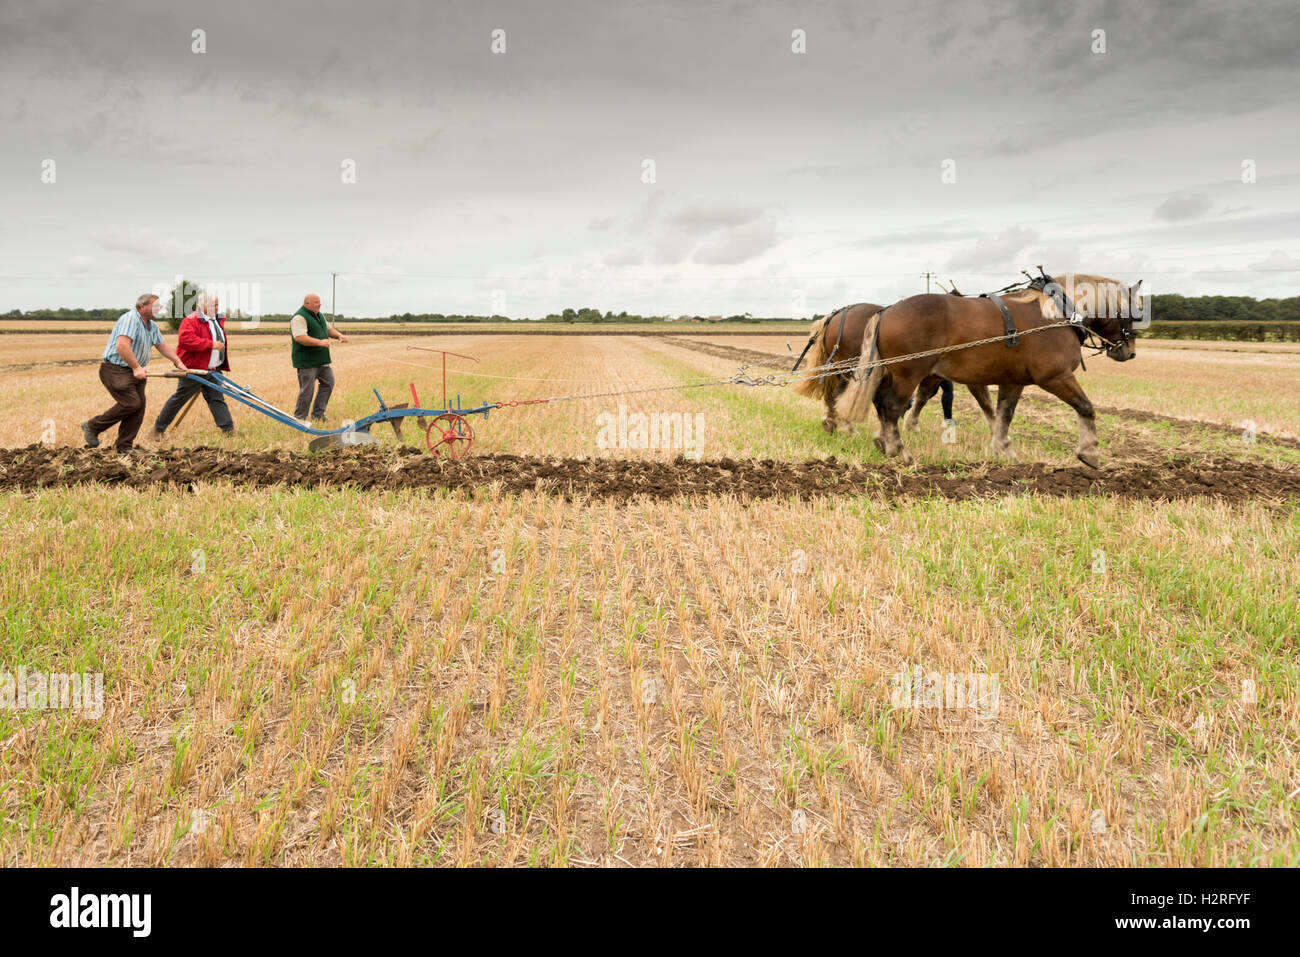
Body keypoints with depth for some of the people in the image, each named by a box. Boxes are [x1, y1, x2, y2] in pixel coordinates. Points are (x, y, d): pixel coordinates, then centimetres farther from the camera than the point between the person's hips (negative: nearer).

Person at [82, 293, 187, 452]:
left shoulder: (152, 325, 15)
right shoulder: (130, 319, -17)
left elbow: (163, 346, 22)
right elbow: (122, 345, -27)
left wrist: (178, 363, 12)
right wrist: (137, 368, -26)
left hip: (135, 372, 10)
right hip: (115, 369, -9)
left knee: (139, 406, 2)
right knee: (131, 403, -16)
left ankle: (125, 446, 10)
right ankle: (92, 426, 1)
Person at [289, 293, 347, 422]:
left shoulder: (319, 316, 16)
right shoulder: (299, 317, -15)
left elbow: (329, 328, 26)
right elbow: (299, 337, -27)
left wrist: (339, 335, 4)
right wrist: (320, 342, -32)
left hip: (321, 360, 9)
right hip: (306, 362, -9)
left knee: (328, 383, 10)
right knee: (307, 390, -5)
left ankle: (318, 414, 20)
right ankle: (299, 418, 6)